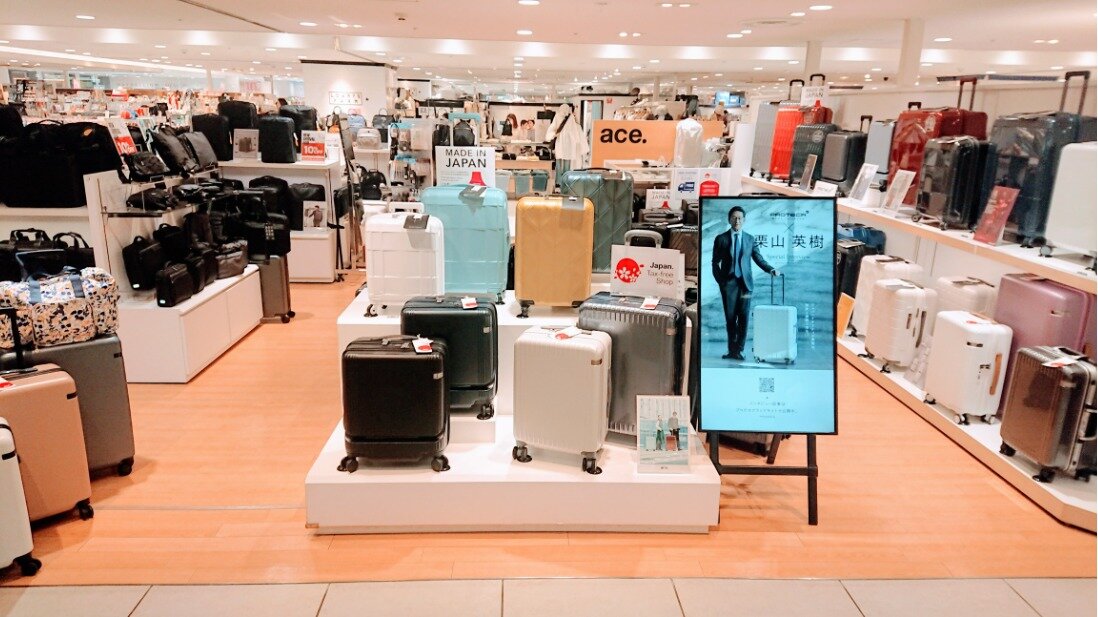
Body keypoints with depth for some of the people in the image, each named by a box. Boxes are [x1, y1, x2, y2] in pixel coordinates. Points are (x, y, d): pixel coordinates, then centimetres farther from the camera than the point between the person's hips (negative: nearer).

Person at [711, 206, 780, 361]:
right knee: (730, 318, 3)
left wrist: (771, 270, -10)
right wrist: (720, 281, -2)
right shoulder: (721, 239, 5)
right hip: (728, 284, -1)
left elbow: (759, 259, 6)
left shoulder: (750, 239, 9)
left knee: (743, 318, -4)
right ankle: (732, 350, 12)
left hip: (745, 283, 1)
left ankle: (739, 350, 2)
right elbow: (715, 263, 6)